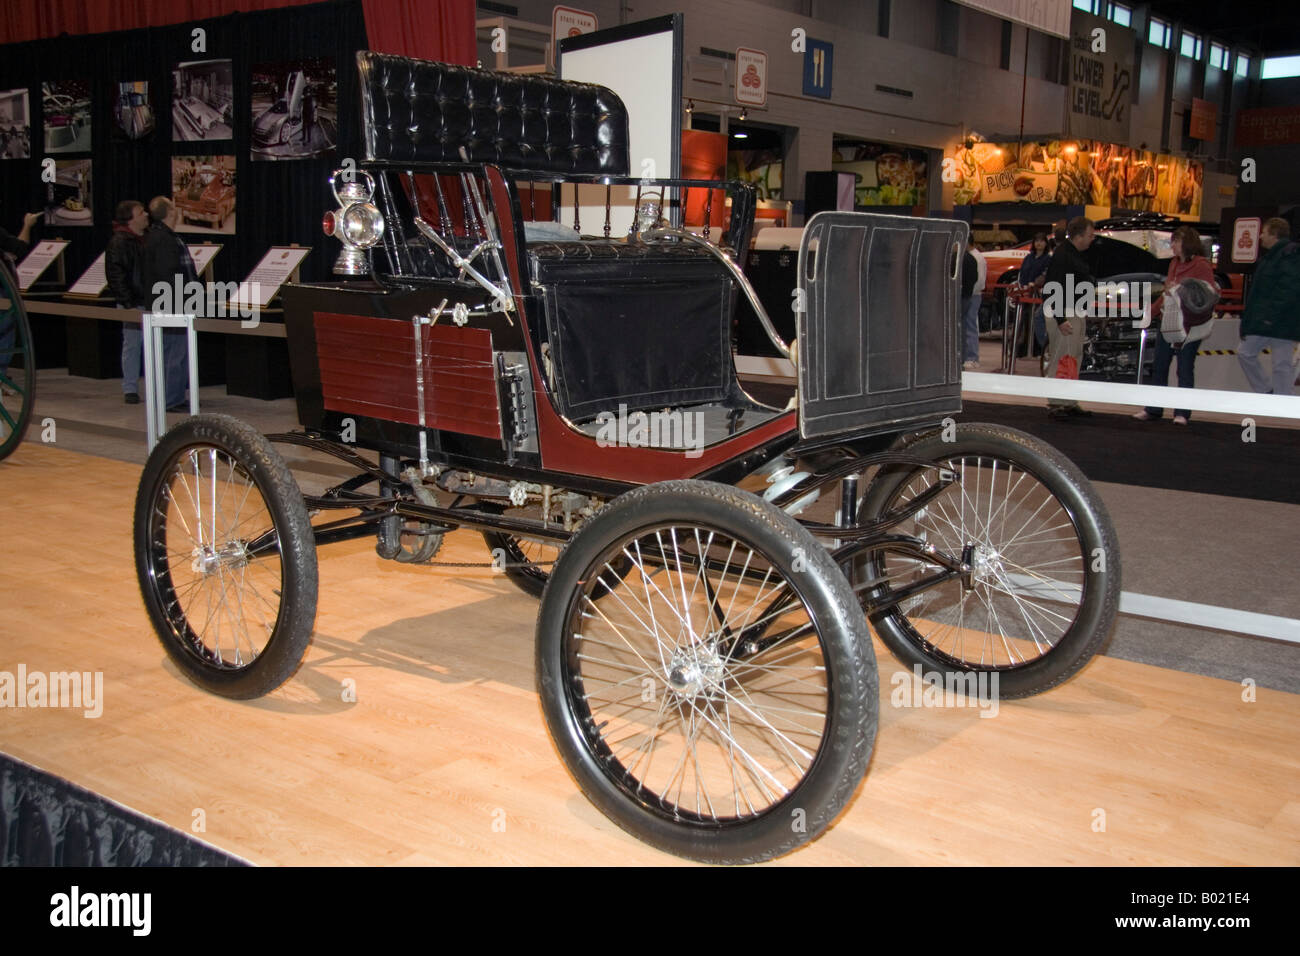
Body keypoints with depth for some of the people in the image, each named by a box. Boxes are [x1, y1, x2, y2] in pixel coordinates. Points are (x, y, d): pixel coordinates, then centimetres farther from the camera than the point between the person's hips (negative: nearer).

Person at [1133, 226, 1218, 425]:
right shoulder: (1174, 263, 14)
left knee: (1185, 369, -1)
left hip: (1189, 326, -8)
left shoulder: (1202, 265, -9)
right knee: (1159, 367, 10)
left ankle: (1182, 413, 4)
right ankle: (1153, 410, 18)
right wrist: (1151, 312, 20)